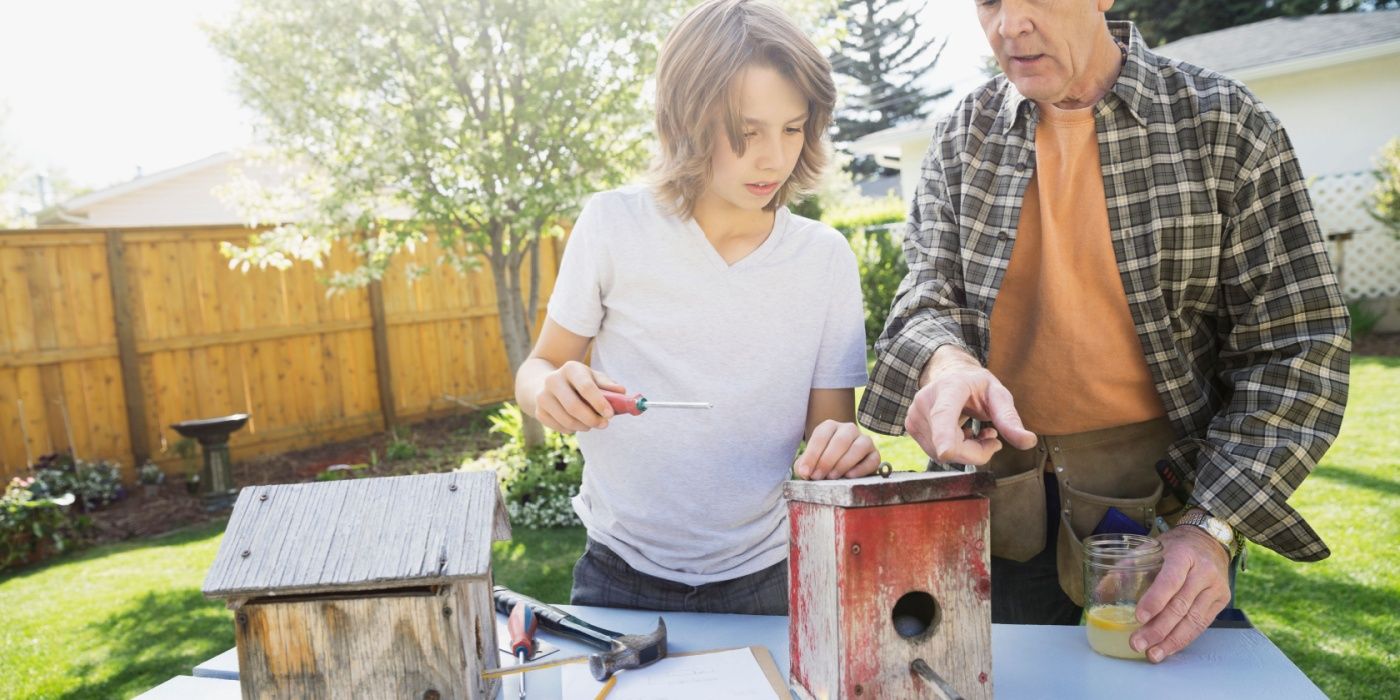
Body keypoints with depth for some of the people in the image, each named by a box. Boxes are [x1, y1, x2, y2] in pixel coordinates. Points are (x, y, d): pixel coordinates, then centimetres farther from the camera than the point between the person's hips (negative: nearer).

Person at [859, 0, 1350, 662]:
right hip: (995, 501, 2)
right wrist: (945, 362, -28)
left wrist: (1213, 528, -17)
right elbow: (927, 297, -2)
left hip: (1160, 507, -2)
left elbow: (1299, 345, -8)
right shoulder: (963, 135, 2)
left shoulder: (1222, 122, -6)